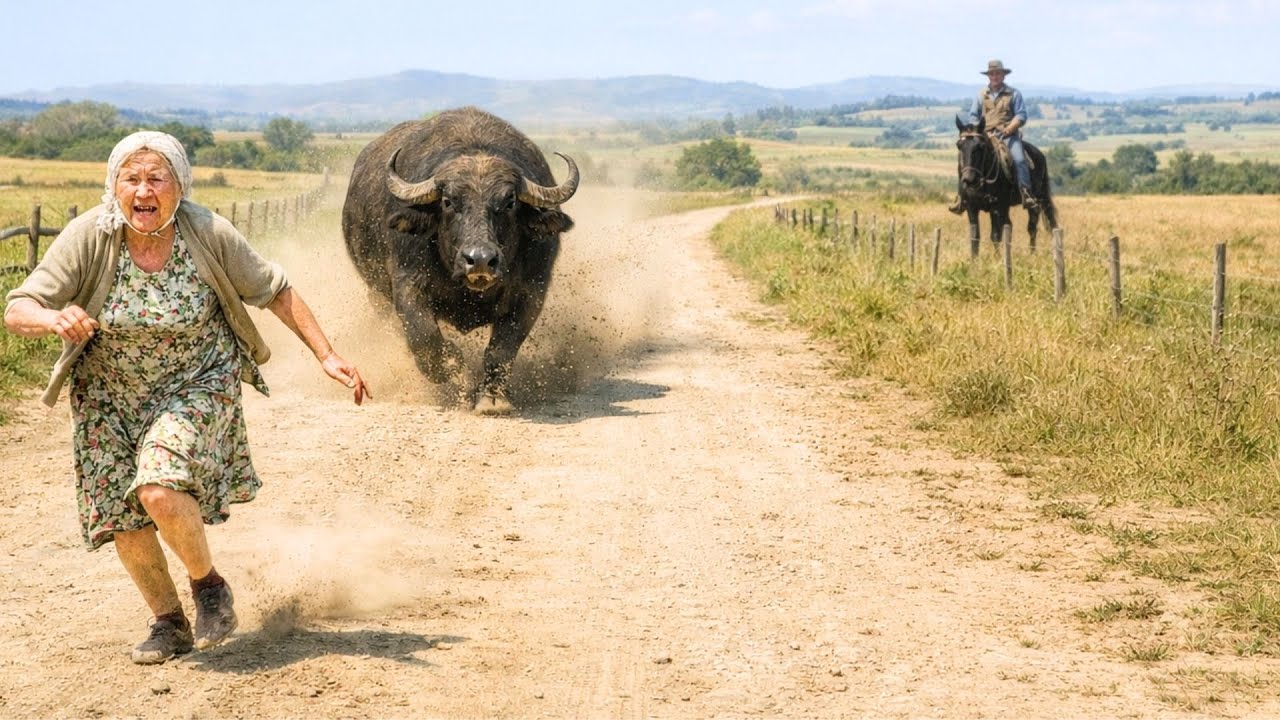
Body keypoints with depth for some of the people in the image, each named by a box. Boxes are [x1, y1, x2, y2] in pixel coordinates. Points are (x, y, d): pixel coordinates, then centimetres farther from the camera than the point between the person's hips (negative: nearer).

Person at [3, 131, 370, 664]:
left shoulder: (208, 234, -20)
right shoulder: (88, 238, -21)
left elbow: (274, 290, -6)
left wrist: (326, 355, -7)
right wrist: (56, 320, -47)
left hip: (197, 386, -2)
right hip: (109, 395, 2)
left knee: (161, 491, -24)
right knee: (121, 515, 3)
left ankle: (209, 584, 5)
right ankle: (169, 624, 27)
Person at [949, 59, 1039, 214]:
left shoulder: (1013, 93, 7)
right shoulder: (981, 94, 15)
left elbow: (1021, 115, 2)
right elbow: (973, 116, 15)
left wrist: (1009, 129, -13)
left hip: (1008, 135, -2)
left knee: (1019, 159, -27)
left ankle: (1026, 194, -25)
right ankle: (961, 196, -15)